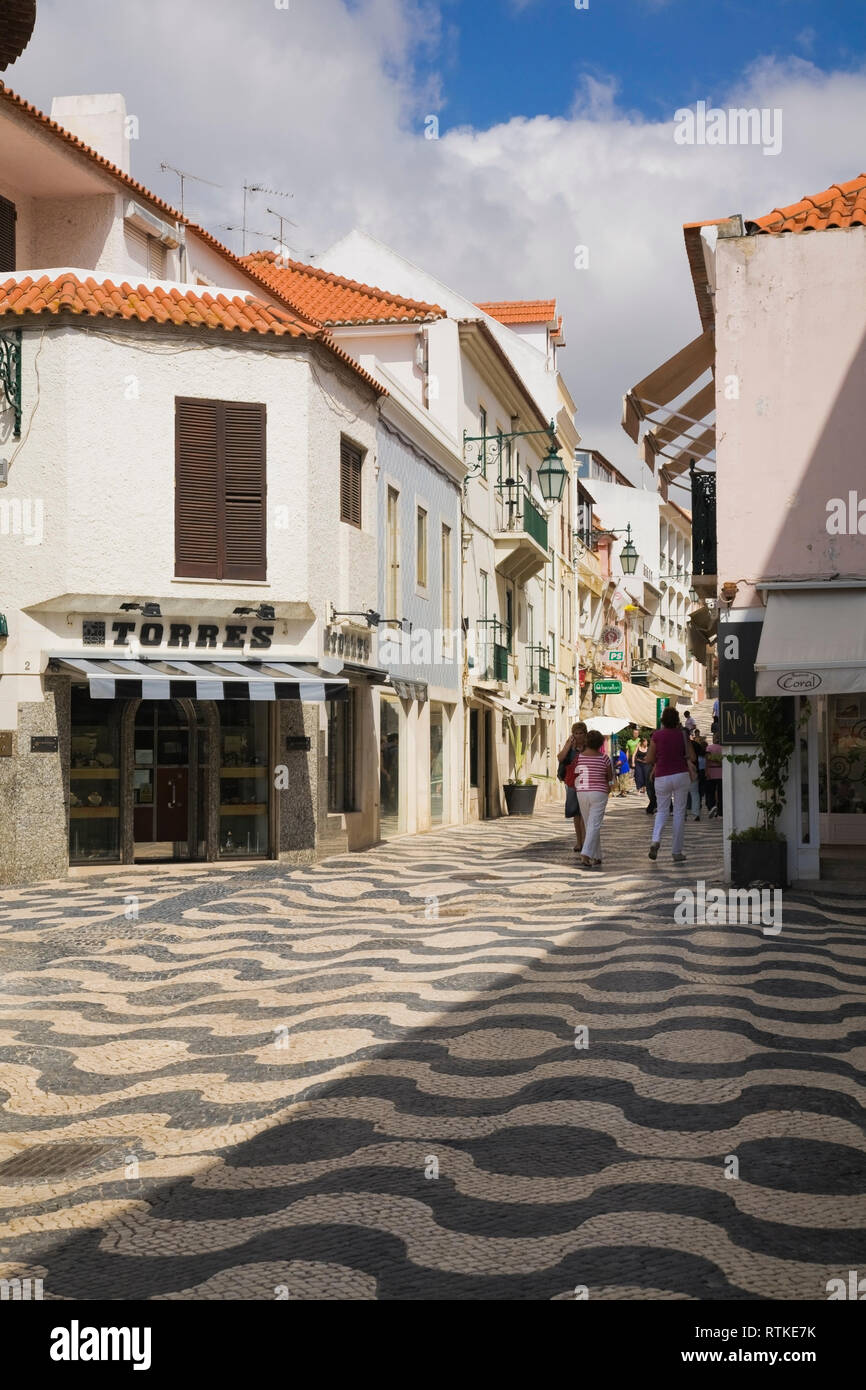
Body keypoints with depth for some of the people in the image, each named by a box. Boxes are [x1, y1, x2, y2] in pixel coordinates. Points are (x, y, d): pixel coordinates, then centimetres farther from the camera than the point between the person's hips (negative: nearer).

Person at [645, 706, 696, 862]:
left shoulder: (657, 735, -2)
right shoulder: (682, 734, 0)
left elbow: (650, 760, 1)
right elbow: (692, 757, 3)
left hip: (662, 777, 0)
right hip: (681, 775, 0)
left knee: (662, 810, 16)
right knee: (679, 813, 6)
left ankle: (655, 840, -10)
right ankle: (677, 852, 6)